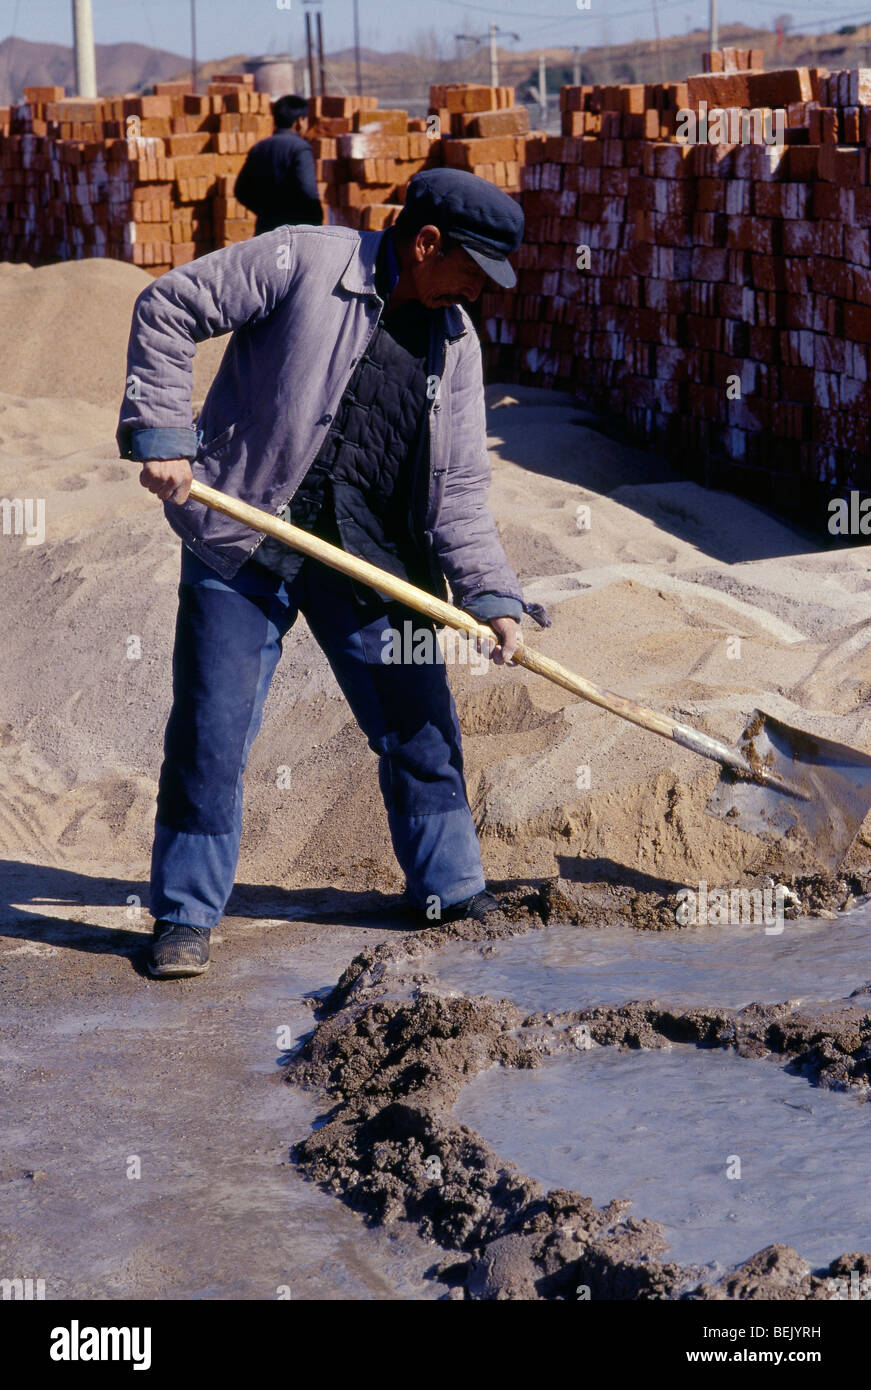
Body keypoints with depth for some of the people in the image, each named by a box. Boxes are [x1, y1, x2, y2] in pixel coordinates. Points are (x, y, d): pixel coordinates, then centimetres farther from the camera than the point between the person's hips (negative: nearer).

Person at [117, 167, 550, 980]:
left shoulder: (456, 343, 5)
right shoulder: (300, 264, -11)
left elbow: (459, 489, 6)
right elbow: (166, 311, -9)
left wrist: (490, 597, -5)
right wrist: (160, 434, -15)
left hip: (368, 559, 5)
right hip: (242, 540, -5)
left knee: (420, 724, 7)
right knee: (211, 732, -2)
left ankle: (450, 889, 24)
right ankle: (185, 913, 11)